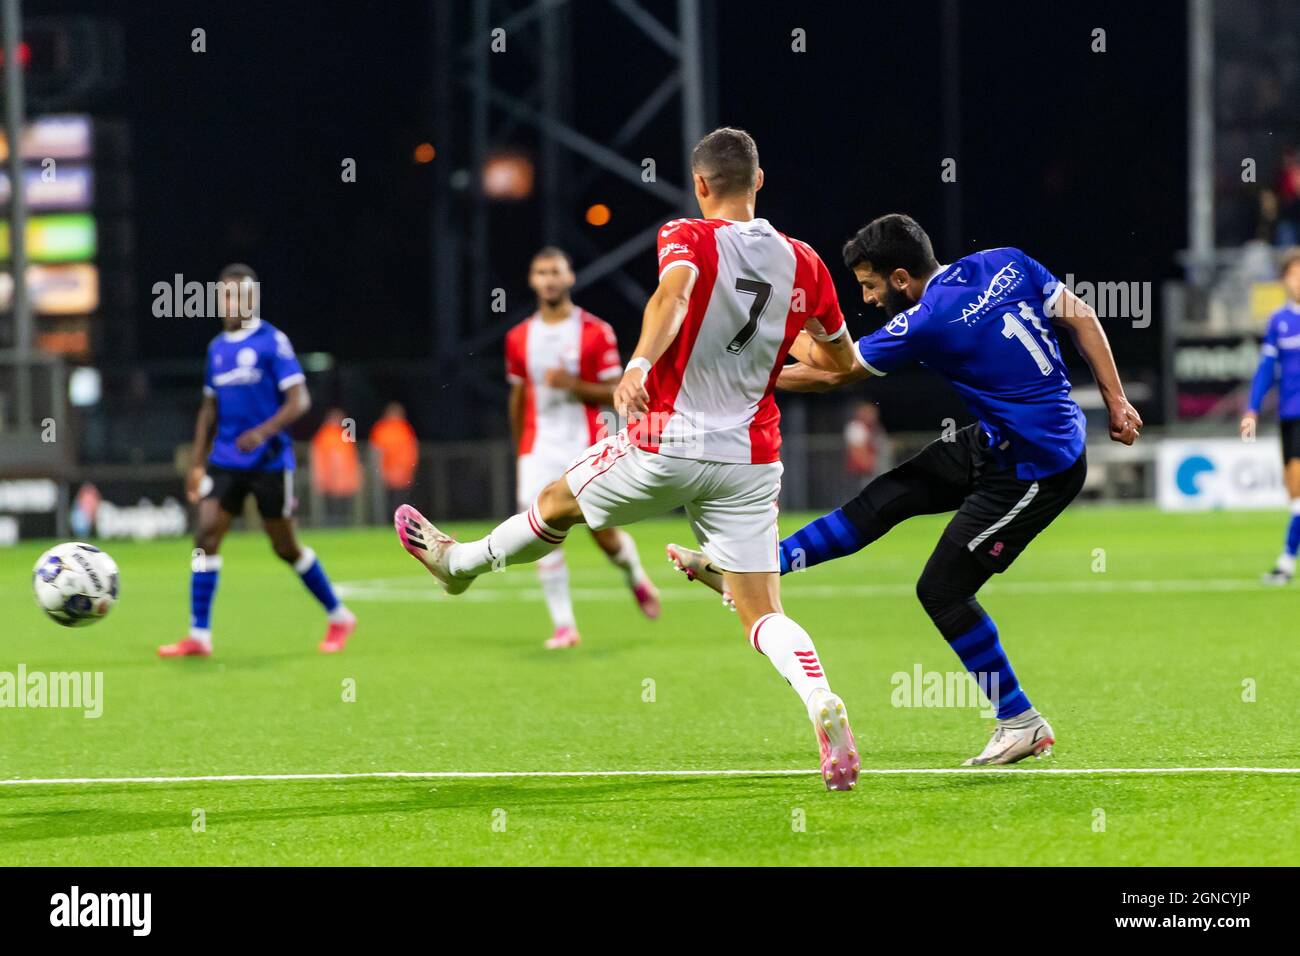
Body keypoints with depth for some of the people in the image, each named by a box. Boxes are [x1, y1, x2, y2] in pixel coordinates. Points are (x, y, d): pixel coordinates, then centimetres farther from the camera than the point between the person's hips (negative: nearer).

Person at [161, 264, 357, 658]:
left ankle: (339, 617, 23)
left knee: (286, 548, 3)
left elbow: (299, 400, -13)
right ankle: (199, 636, -11)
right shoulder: (217, 348, 11)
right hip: (225, 460, 5)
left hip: (269, 460, -5)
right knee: (206, 534, -11)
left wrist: (264, 432, -27)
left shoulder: (272, 341, -8)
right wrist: (198, 463, 15)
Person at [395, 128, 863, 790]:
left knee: (556, 504, 25)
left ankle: (459, 562, 49)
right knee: (762, 615, 0)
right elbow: (841, 360, 16)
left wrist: (639, 364, -43)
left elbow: (674, 291, -30)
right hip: (751, 462, 3)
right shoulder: (804, 263, 5)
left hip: (668, 446, -3)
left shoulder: (688, 238, -7)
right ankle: (821, 702, -28)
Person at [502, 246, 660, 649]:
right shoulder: (519, 339, 7)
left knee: (604, 535, -1)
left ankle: (635, 576, 34)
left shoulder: (595, 332, -4)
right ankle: (563, 626, -7)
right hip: (539, 448, 2)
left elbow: (614, 394, -5)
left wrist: (572, 385, -21)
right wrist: (520, 451, 18)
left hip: (586, 445, -2)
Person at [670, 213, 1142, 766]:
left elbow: (830, 374, -8)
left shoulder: (926, 323, -20)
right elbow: (1081, 318, 2)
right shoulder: (1006, 263, -2)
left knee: (942, 589, 0)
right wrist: (1115, 402, 7)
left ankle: (1021, 723, 9)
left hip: (1035, 470, -9)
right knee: (885, 498, 10)